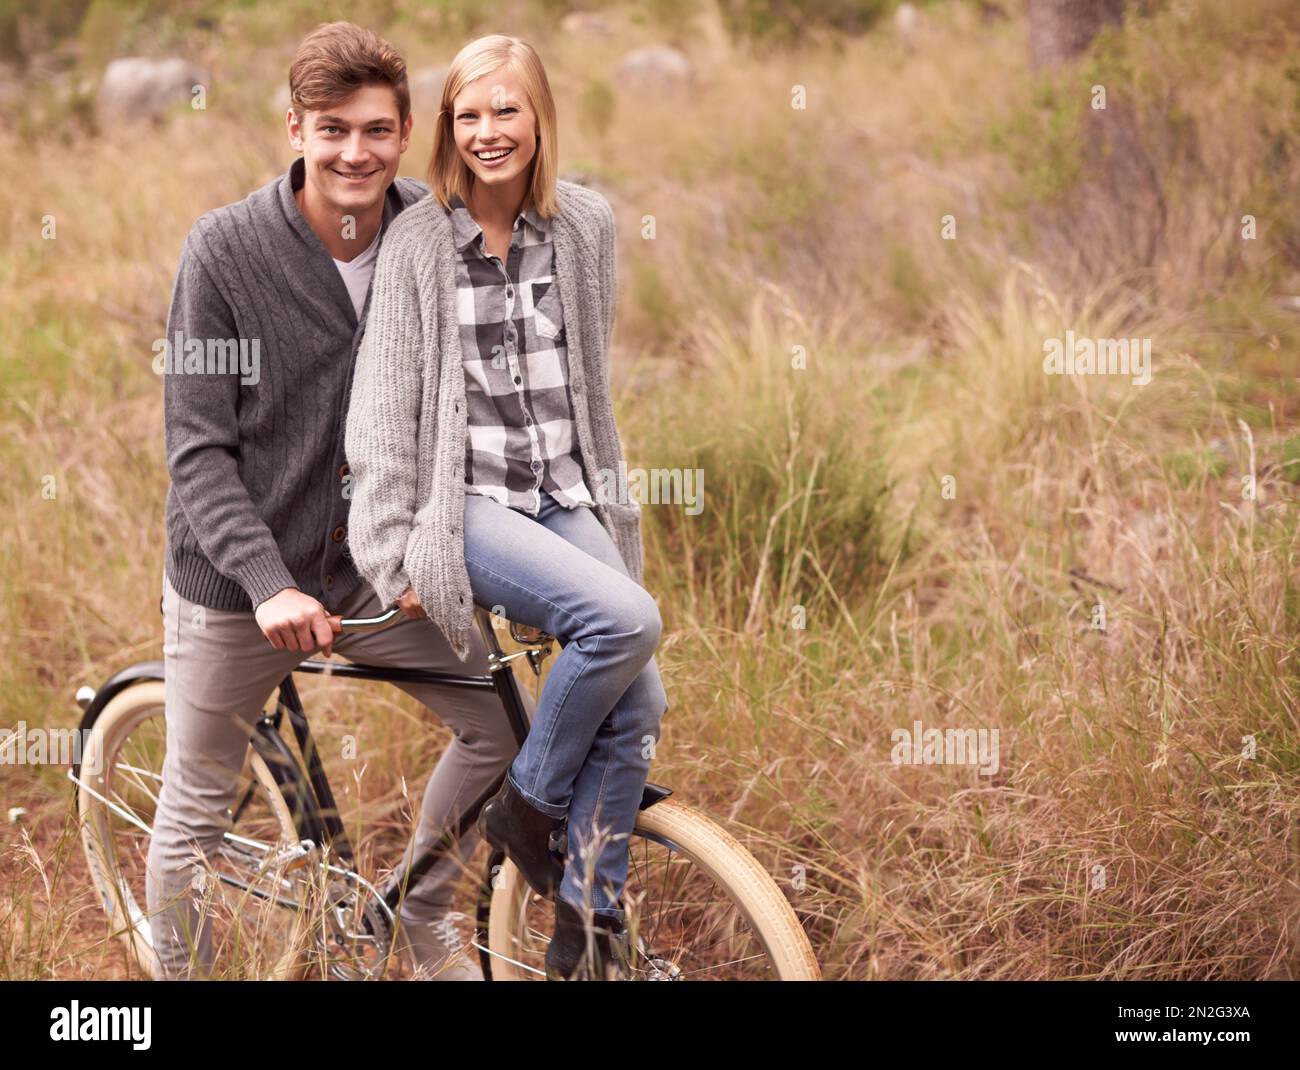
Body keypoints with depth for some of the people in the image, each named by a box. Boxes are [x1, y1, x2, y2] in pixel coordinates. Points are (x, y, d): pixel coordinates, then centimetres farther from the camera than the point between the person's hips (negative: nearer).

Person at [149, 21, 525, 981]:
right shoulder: (226, 250, -16)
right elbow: (199, 450, -15)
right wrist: (269, 585, -27)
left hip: (373, 564, 3)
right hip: (234, 580, -3)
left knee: (504, 725, 1)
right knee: (197, 807, 7)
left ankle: (422, 911, 24)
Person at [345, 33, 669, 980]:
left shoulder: (587, 226, 5)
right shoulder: (417, 243, -6)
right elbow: (383, 411, -6)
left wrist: (609, 500, 18)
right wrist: (398, 555, -10)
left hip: (564, 497, 5)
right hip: (467, 501, -5)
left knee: (640, 703, -10)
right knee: (626, 617, -28)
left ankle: (589, 927, 6)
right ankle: (528, 804, -5)